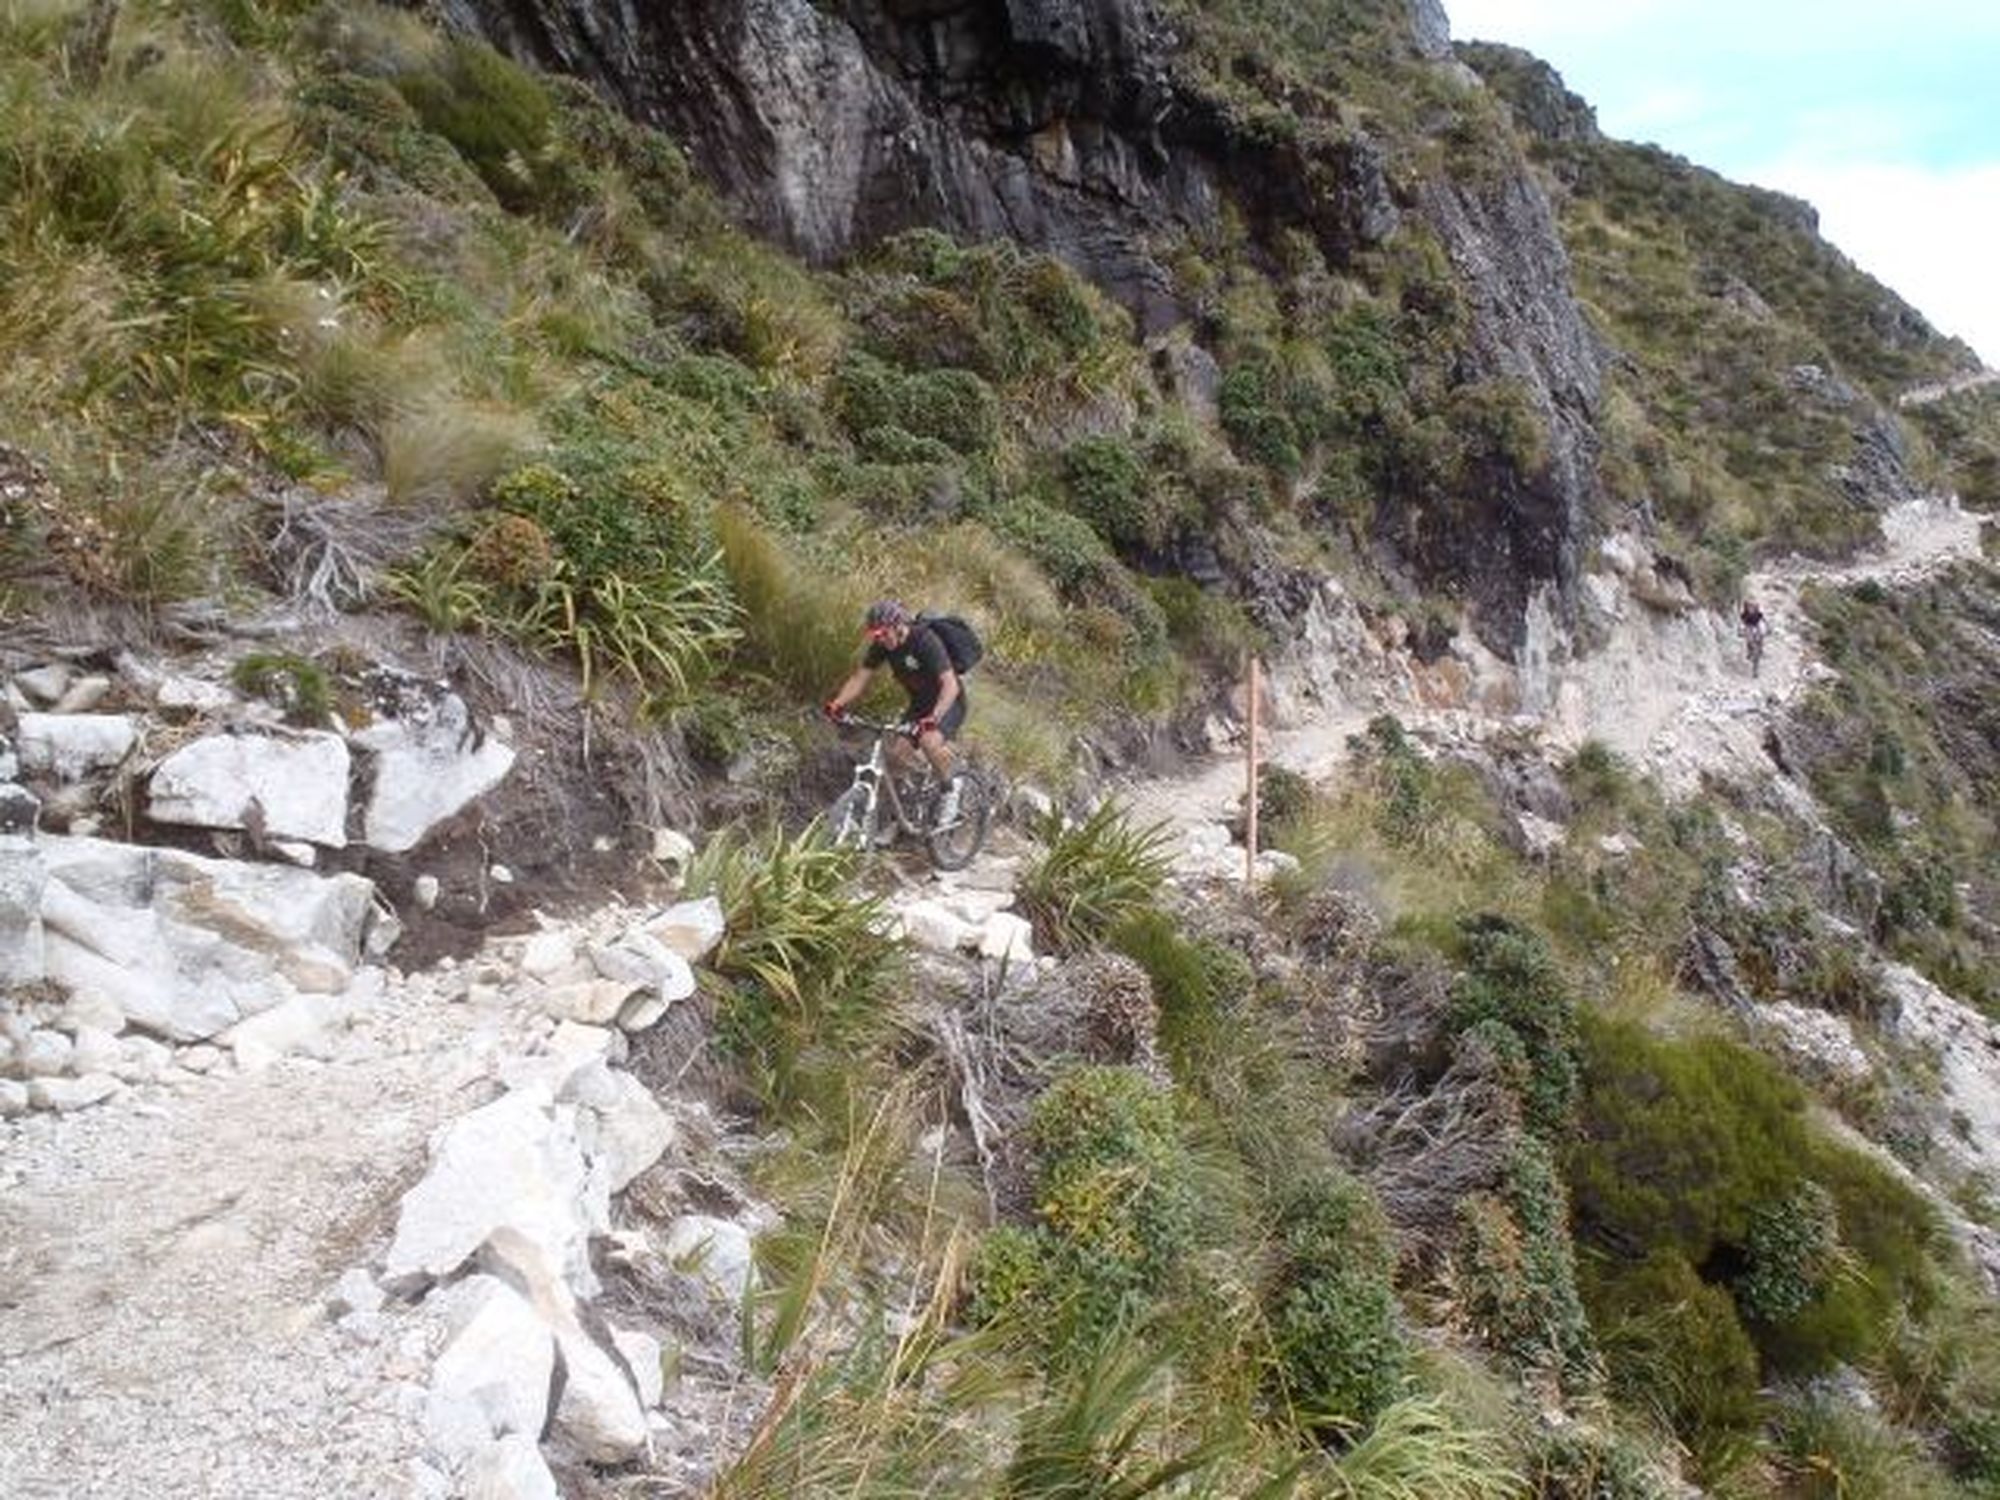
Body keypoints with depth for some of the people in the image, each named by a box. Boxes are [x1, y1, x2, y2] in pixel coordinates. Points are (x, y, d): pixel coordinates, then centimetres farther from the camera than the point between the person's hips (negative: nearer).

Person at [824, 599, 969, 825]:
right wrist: (837, 703, -23)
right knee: (895, 752, -11)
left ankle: (951, 788, -7)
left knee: (930, 741, -33)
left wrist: (933, 718, -53)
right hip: (920, 703, 6)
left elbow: (950, 685, -38)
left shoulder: (925, 641, -30)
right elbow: (861, 677, -6)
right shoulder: (882, 644, -10)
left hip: (948, 703, -6)